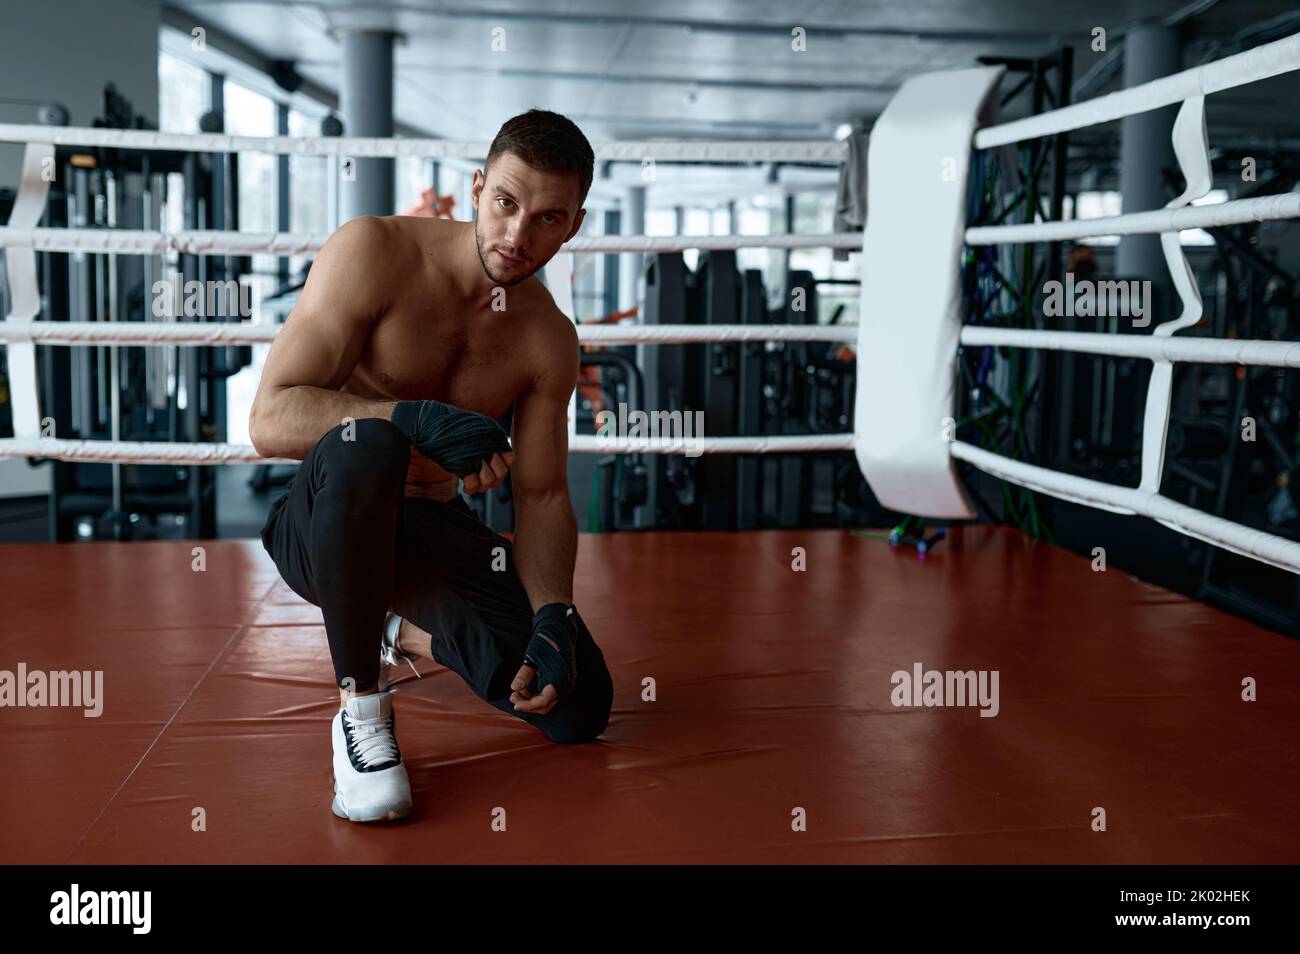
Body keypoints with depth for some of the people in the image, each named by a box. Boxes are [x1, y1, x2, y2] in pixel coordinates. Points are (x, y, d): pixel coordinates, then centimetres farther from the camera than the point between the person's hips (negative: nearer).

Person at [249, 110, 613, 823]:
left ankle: (412, 634, 24)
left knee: (580, 705, -6)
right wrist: (416, 418, -37)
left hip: (432, 528, 5)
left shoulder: (550, 341, -1)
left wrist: (553, 617, -16)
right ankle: (360, 705, -21)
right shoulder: (375, 251, -15)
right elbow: (269, 421, -21)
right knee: (364, 446, -41)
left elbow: (542, 496, 2)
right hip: (324, 525, -5)